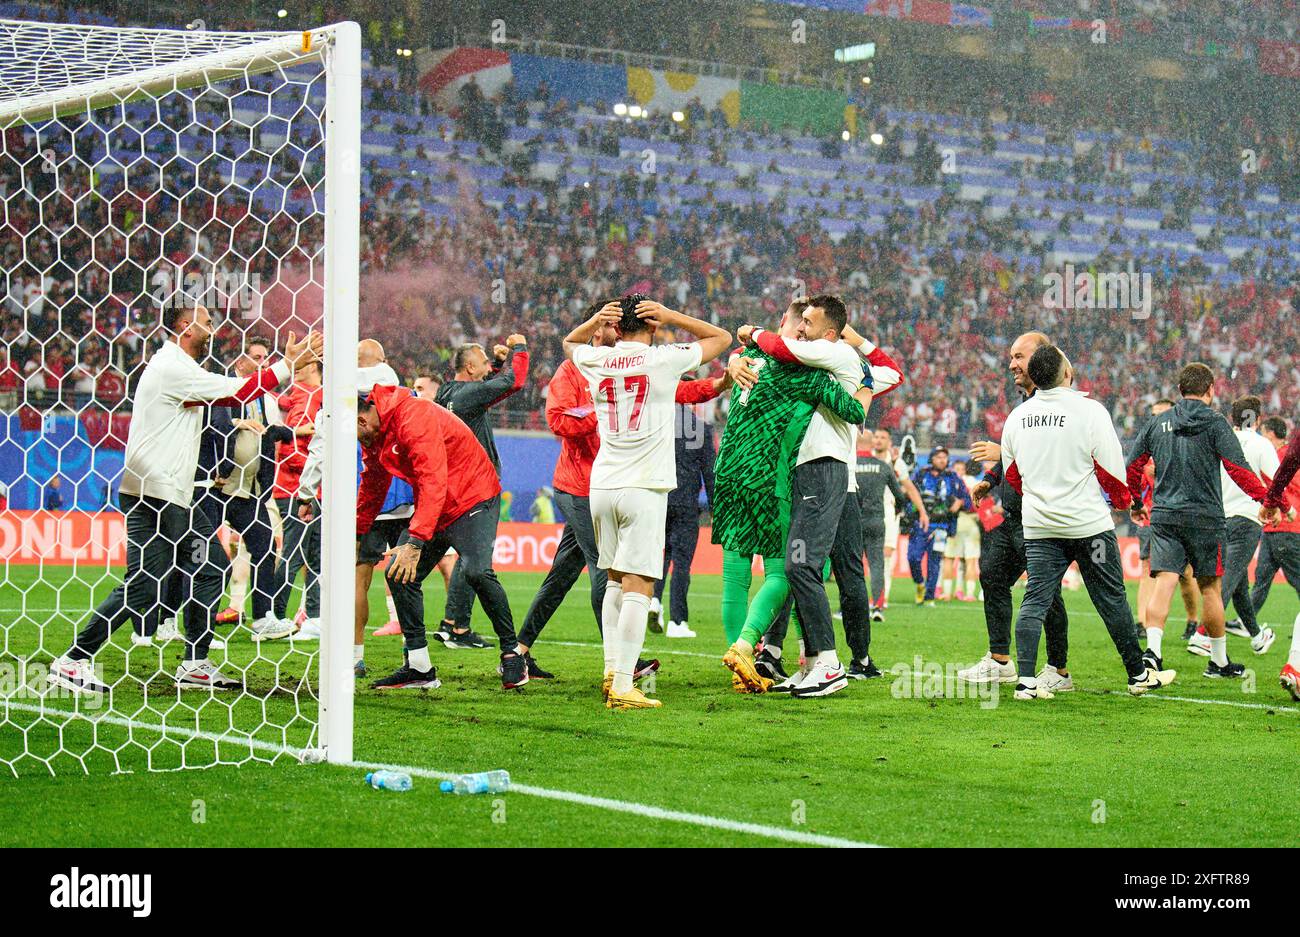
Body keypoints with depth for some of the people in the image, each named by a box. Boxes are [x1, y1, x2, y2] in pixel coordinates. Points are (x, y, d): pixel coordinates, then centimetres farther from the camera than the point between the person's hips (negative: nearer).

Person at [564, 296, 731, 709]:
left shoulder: (596, 362, 5)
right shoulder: (663, 360, -5)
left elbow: (570, 342, 30)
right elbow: (721, 337, 10)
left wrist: (596, 320, 10)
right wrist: (670, 317, 2)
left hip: (602, 486, 5)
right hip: (644, 489, -5)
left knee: (615, 582, 18)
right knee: (638, 588, -7)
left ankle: (612, 671, 12)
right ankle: (623, 687, -13)